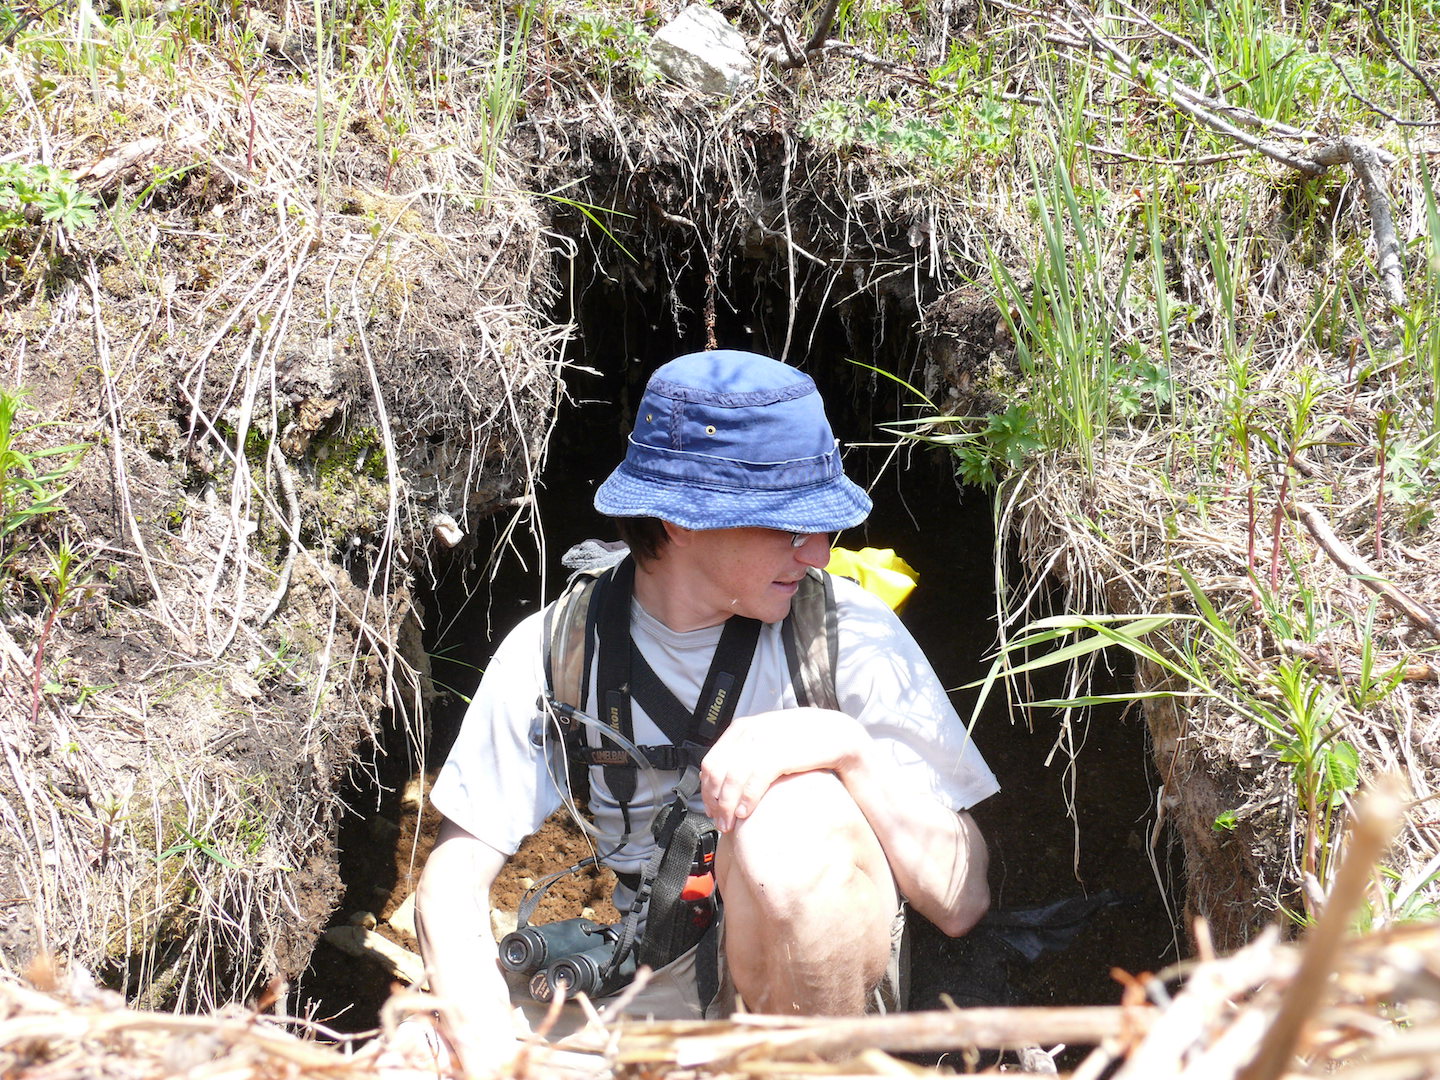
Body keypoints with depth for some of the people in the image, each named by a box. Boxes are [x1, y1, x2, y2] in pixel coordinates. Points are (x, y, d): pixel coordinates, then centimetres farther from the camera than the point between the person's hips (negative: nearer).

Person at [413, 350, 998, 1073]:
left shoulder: (849, 631, -14)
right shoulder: (553, 652, -8)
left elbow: (959, 901, -17)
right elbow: (456, 876, -6)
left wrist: (848, 747, -33)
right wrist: (488, 1053, -23)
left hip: (825, 958, -2)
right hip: (659, 982, 2)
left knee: (794, 818, -33)